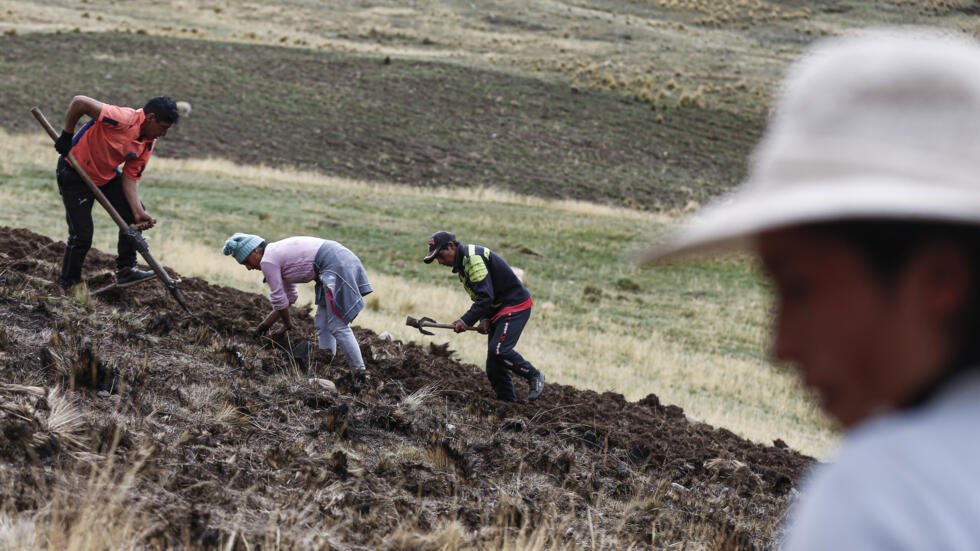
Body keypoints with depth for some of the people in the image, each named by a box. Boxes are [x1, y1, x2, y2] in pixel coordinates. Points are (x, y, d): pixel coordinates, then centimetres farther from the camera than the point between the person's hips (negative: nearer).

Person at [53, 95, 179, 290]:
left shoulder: (148, 143, -7)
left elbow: (130, 178, -5)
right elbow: (79, 102, -33)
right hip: (75, 173, -8)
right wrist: (66, 135, -23)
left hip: (107, 176, 8)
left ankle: (125, 270, 14)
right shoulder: (123, 119, -32)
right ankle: (68, 286, 12)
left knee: (132, 215, 2)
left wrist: (139, 213, -16)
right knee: (82, 235, -7)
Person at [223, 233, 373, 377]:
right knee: (322, 324, 13)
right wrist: (267, 323, 31)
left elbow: (279, 300, -1)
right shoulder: (278, 252, 22)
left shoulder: (267, 262, -7)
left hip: (335, 265, -10)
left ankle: (360, 375, -9)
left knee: (337, 327, -8)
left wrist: (288, 326, 15)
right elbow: (288, 296, 27)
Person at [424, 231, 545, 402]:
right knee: (493, 365, 6)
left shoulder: (473, 257, -20)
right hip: (498, 310, 10)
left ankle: (534, 376, -4)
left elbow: (485, 296, -27)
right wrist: (484, 319, -1)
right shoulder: (462, 262, 14)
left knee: (498, 349, -23)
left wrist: (466, 321, -26)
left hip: (516, 305, -10)